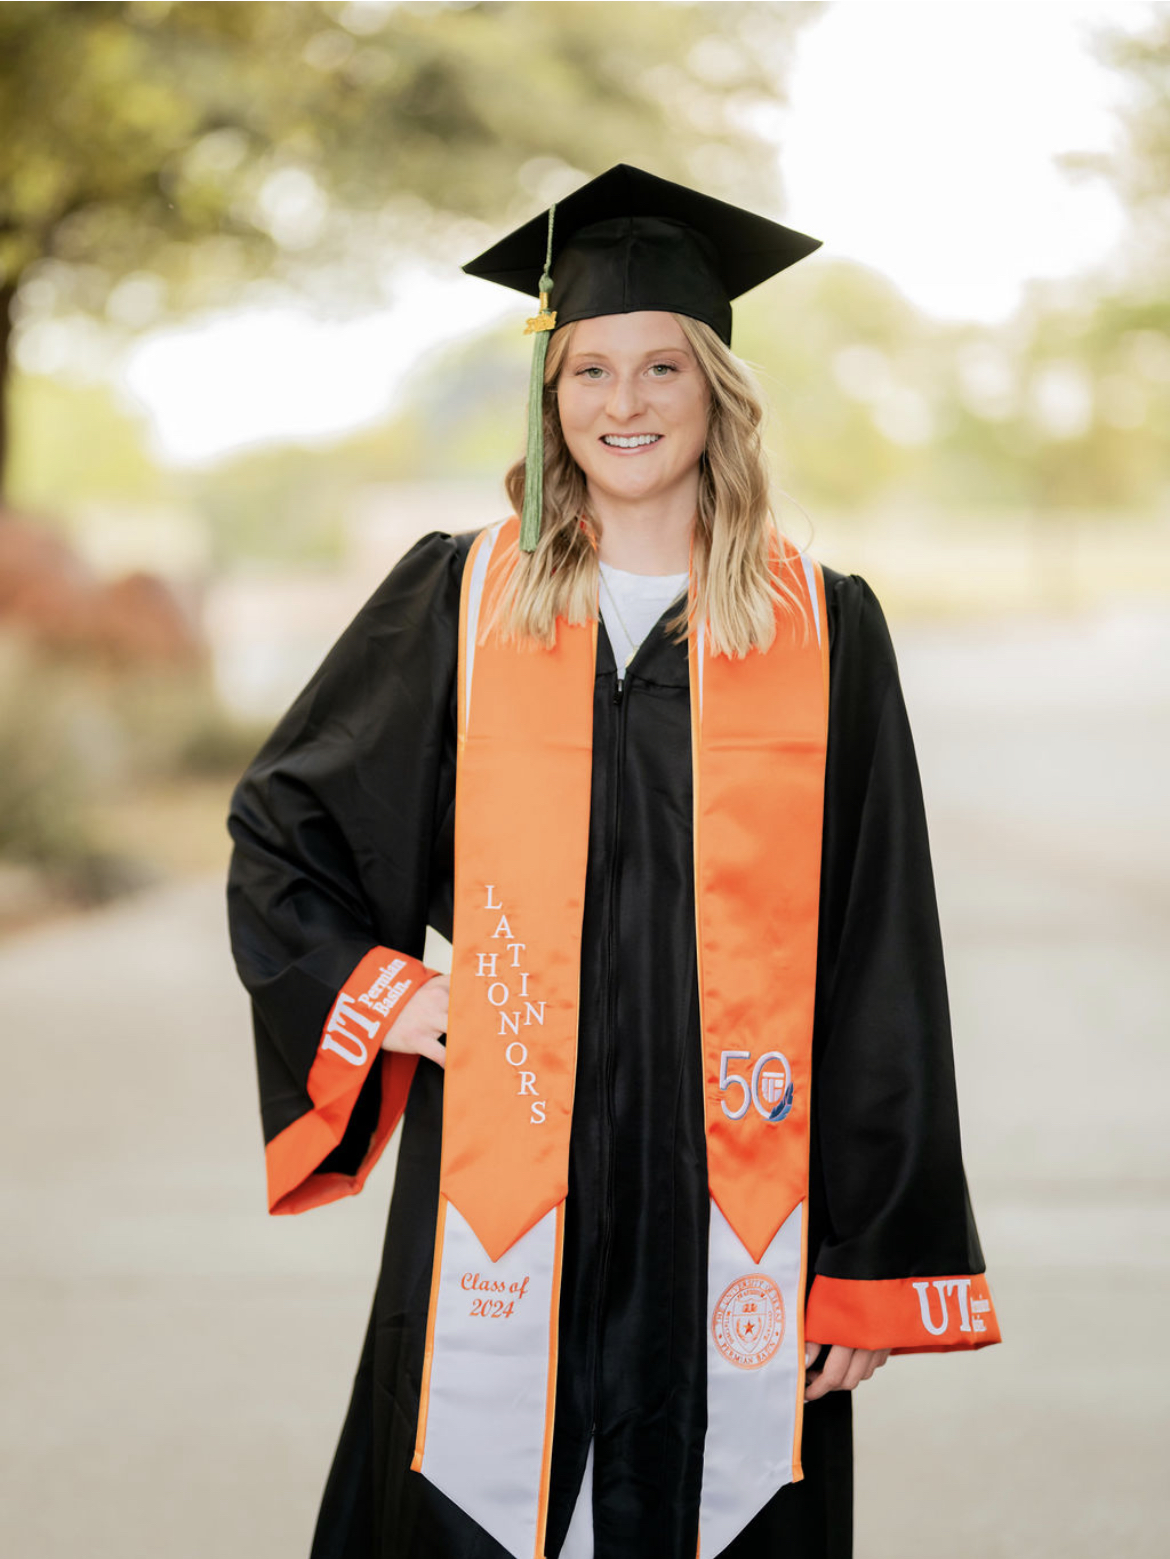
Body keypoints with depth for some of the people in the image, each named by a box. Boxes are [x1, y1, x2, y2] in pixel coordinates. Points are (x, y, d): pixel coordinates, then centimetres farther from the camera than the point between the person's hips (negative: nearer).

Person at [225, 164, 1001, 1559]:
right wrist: (380, 997, -1)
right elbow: (278, 830, 14)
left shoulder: (824, 636, 2)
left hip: (732, 1201, 0)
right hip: (504, 1198, 0)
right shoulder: (457, 606, 3)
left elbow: (877, 972, 2)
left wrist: (873, 1262, -1)